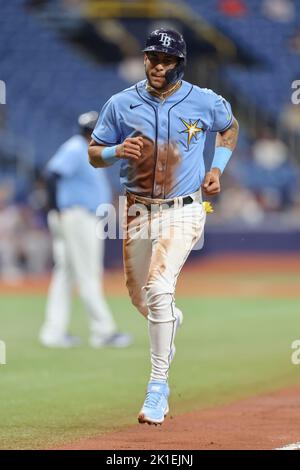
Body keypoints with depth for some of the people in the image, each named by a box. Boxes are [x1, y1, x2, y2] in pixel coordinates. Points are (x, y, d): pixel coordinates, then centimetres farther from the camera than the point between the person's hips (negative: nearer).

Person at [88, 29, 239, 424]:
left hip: (183, 212, -3)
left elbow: (230, 127, 18)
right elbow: (94, 154, 5)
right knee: (139, 298, 14)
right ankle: (173, 319, 52)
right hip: (138, 211, 3)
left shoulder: (205, 102, -3)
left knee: (159, 289, -22)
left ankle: (158, 386, -16)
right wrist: (117, 151, -17)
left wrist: (217, 167, 3)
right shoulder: (121, 104, -2)